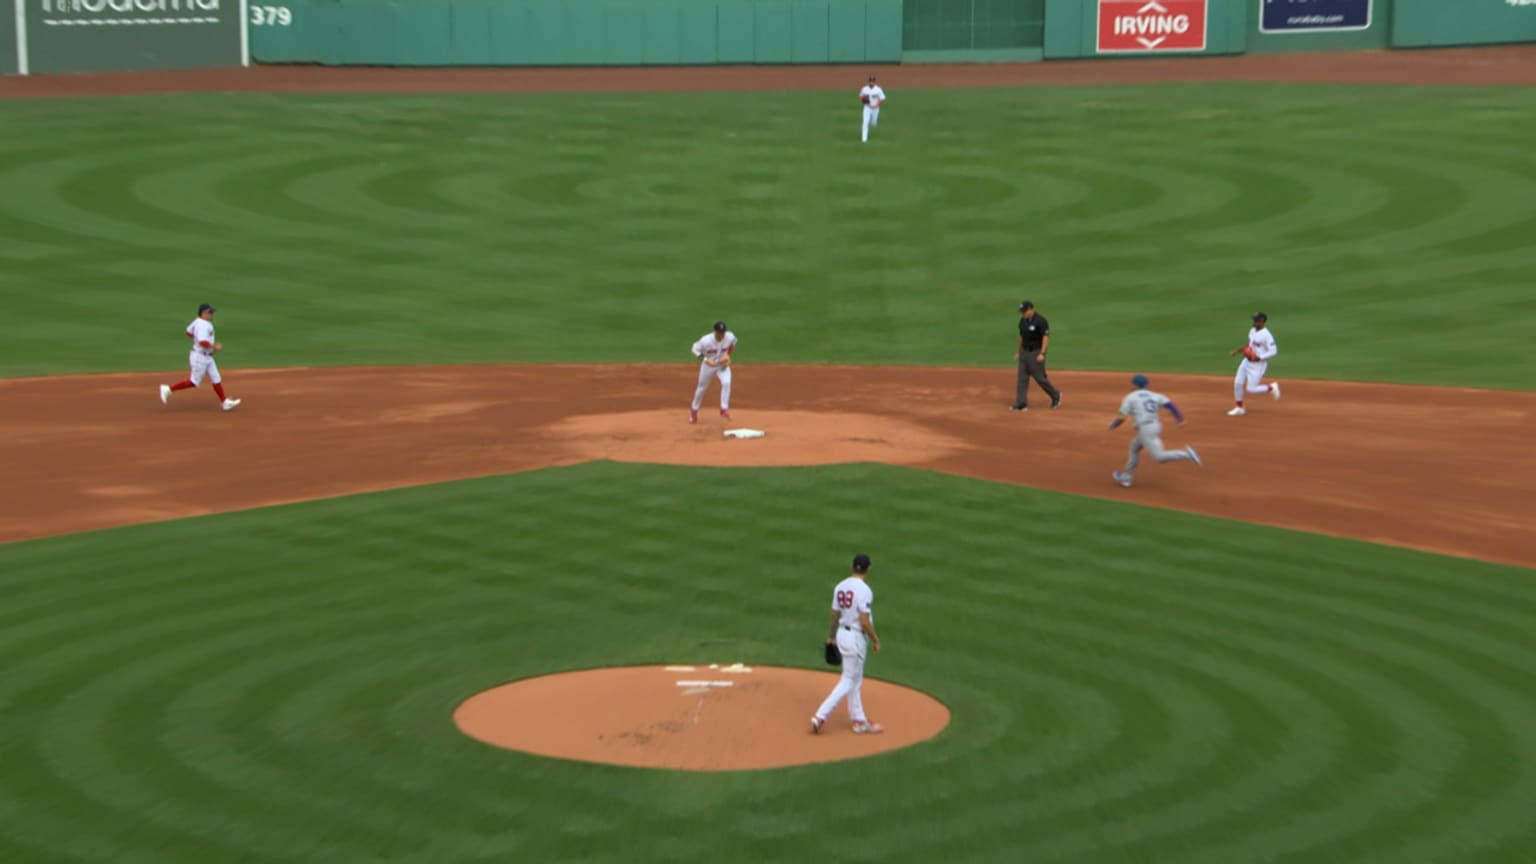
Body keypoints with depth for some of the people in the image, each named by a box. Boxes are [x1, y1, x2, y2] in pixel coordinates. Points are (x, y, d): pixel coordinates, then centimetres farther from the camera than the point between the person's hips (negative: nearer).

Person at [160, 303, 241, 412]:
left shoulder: (198, 321, 5)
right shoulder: (203, 325, -24)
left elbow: (188, 333, 18)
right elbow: (203, 342, -35)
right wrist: (215, 347, -20)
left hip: (207, 357, 10)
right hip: (200, 357, -10)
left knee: (216, 379, 10)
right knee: (194, 382, 0)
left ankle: (225, 402, 14)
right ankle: (168, 389, 8)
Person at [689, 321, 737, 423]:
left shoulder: (730, 337, -21)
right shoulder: (706, 340, -30)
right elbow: (695, 349, -18)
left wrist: (728, 355, -9)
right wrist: (706, 359, -31)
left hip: (723, 365, 1)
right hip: (708, 365, -1)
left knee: (726, 383, -24)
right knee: (702, 388, 13)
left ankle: (724, 409, -10)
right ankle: (694, 410, 37)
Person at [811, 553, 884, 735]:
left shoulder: (840, 587, 3)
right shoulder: (863, 590, -20)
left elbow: (834, 615, 11)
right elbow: (865, 622, -22)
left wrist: (831, 637, 23)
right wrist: (876, 640, -10)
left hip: (842, 633, 8)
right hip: (856, 637, -8)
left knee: (855, 680, 17)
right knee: (849, 681, -1)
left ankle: (859, 721, 23)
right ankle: (820, 716, -7)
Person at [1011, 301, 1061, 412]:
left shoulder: (1041, 320, -16)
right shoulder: (1023, 320, 7)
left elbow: (1046, 337, -17)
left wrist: (1042, 354, -23)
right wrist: (1018, 351, 17)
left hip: (1036, 353, -7)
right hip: (1024, 352, 7)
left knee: (1040, 377, -2)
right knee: (1022, 378, 2)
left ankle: (1055, 395, 19)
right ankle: (1021, 404, 2)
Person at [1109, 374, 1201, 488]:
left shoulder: (1130, 397, 1)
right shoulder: (1155, 396, 16)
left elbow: (1121, 418, -4)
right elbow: (1170, 404, 0)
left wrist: (1112, 425, 17)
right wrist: (1181, 419, -4)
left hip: (1145, 430, -8)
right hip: (1156, 427, 8)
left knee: (1159, 456, -11)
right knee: (1135, 447, 27)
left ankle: (1186, 454, -27)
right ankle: (1126, 477, 34)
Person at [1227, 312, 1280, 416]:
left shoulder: (1266, 335, -20)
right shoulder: (1253, 331, 6)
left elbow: (1273, 351, -21)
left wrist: (1258, 358, -26)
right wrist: (1237, 351, 13)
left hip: (1258, 364, -8)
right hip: (1247, 361, 8)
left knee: (1251, 389, -6)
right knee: (1237, 383, 4)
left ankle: (1271, 388, 18)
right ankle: (1239, 408, 19)